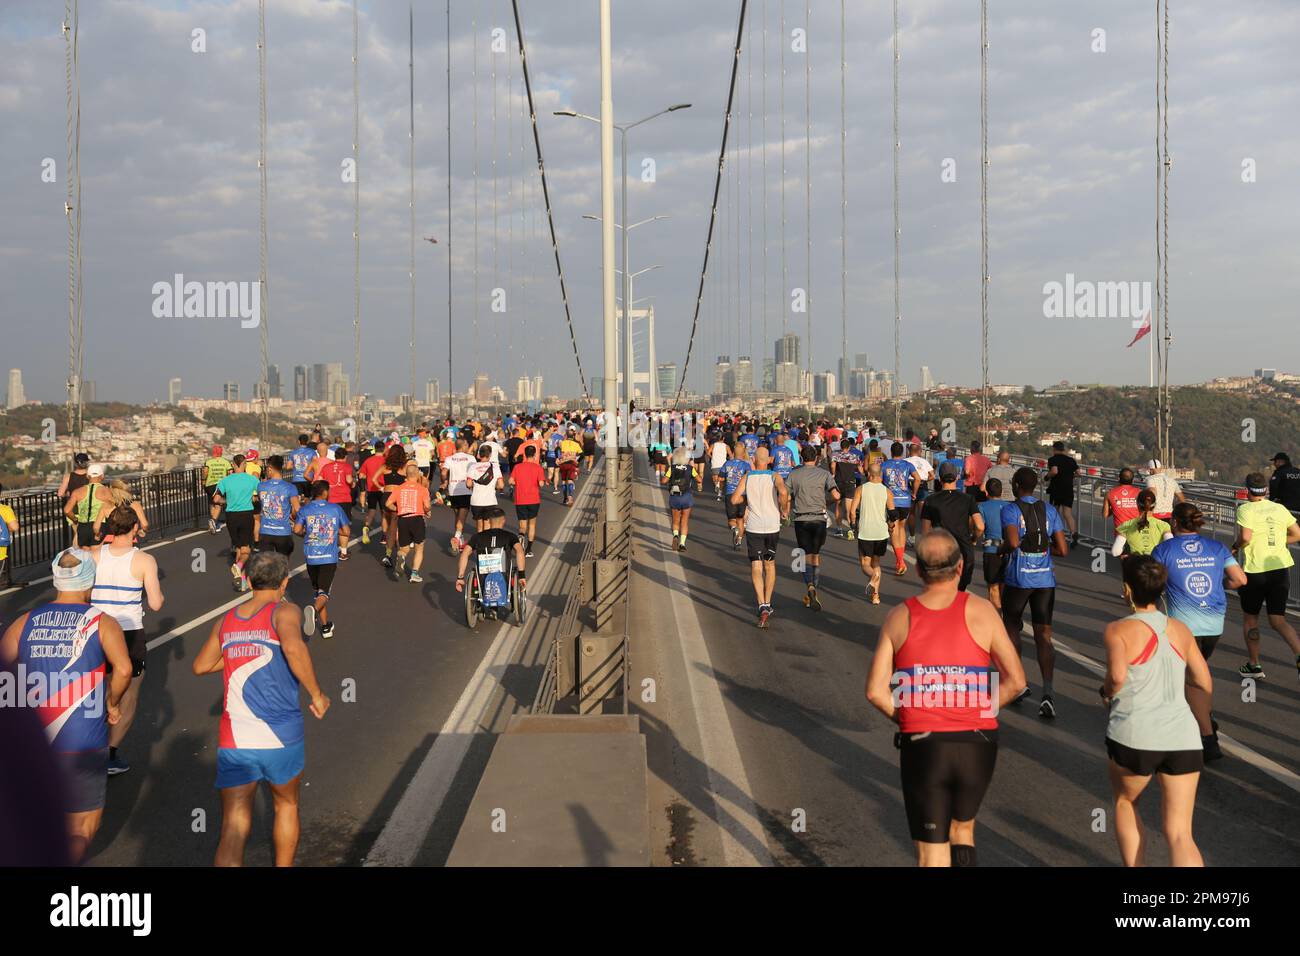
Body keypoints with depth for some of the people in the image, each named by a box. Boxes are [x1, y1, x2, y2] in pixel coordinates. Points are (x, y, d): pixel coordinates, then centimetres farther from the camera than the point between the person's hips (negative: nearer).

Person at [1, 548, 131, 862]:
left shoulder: (26, 622, 6)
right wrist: (112, 704, 0)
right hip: (84, 743, -4)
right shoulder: (101, 622, -4)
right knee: (82, 829, 7)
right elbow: (123, 669, -19)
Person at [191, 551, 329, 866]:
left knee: (233, 830, 4)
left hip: (234, 742, 3)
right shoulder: (284, 612, -5)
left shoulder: (225, 621, 10)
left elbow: (200, 666, 23)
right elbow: (293, 647, -27)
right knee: (286, 806, 24)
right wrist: (317, 695, -17)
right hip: (281, 740, -3)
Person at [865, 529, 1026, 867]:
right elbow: (1015, 681, -5)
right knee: (962, 831, 27)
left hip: (921, 747, 0)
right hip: (977, 745, 1)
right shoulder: (981, 611, -4)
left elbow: (876, 691, -5)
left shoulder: (899, 617, -1)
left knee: (932, 854, 8)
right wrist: (979, 712, 8)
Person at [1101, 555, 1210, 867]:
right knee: (1180, 834, 5)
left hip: (1135, 736, -3)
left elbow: (1117, 676, -20)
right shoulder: (1181, 630, 12)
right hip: (1183, 737, 3)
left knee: (1125, 802, 26)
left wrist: (1106, 692, 1)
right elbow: (1204, 683, 18)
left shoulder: (1118, 630, -3)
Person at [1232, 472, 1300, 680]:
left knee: (1250, 618, 14)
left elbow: (1245, 537, -22)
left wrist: (1235, 546, -2)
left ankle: (1254, 665, 19)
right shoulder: (1279, 508, 8)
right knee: (1278, 620, 8)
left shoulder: (1245, 509, -9)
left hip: (1255, 571, -4)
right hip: (1281, 567, 4)